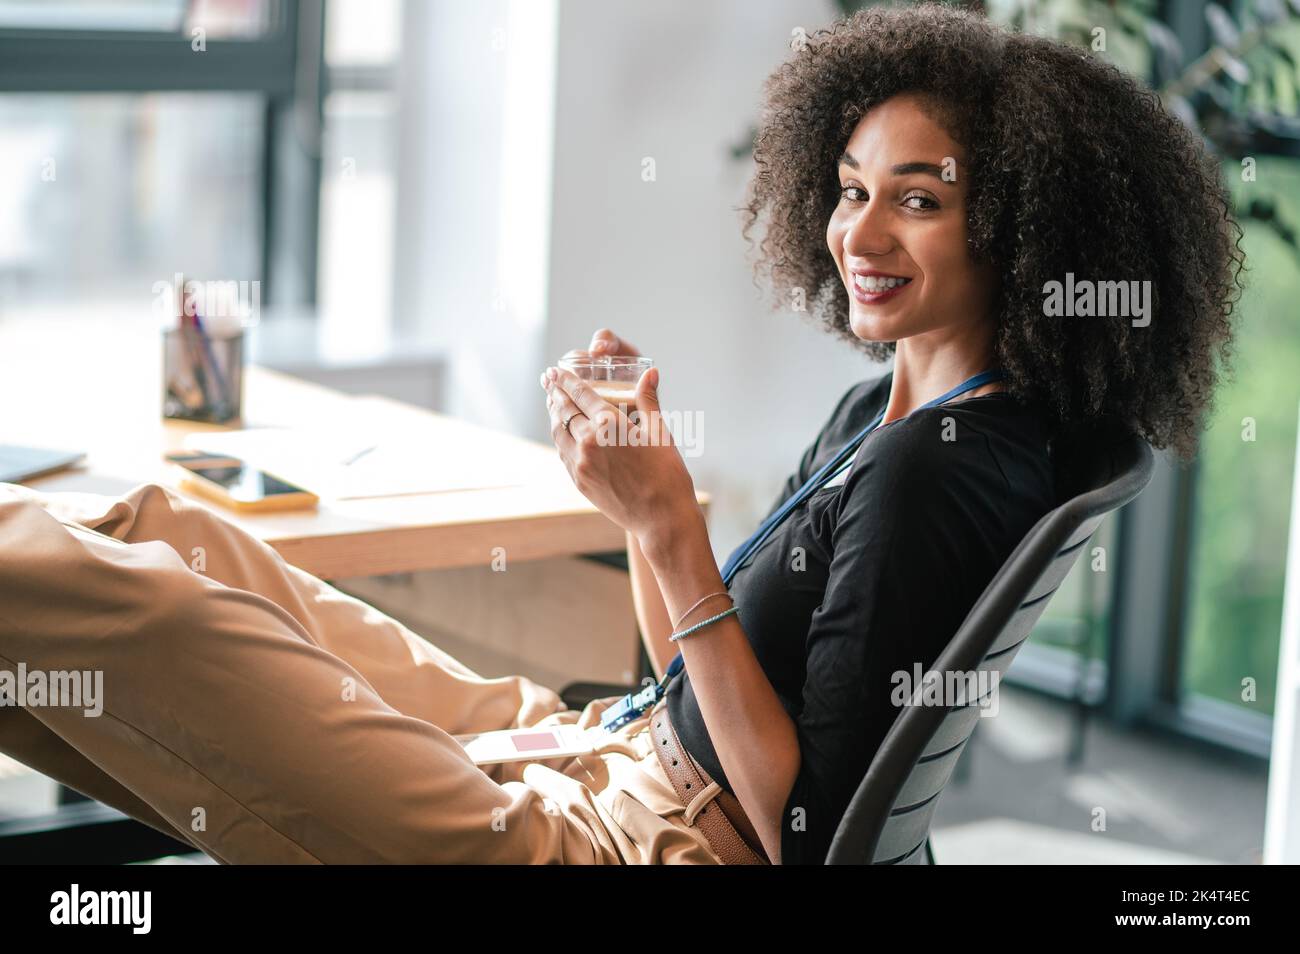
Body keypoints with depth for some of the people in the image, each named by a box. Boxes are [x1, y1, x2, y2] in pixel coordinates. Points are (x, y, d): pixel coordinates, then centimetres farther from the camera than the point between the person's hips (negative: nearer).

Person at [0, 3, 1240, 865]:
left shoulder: (934, 474, -20)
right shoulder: (883, 411, 9)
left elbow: (814, 830, -23)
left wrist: (669, 530, -23)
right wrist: (640, 467, 1)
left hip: (646, 841, -9)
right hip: (606, 746, 9)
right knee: (146, 527, 9)